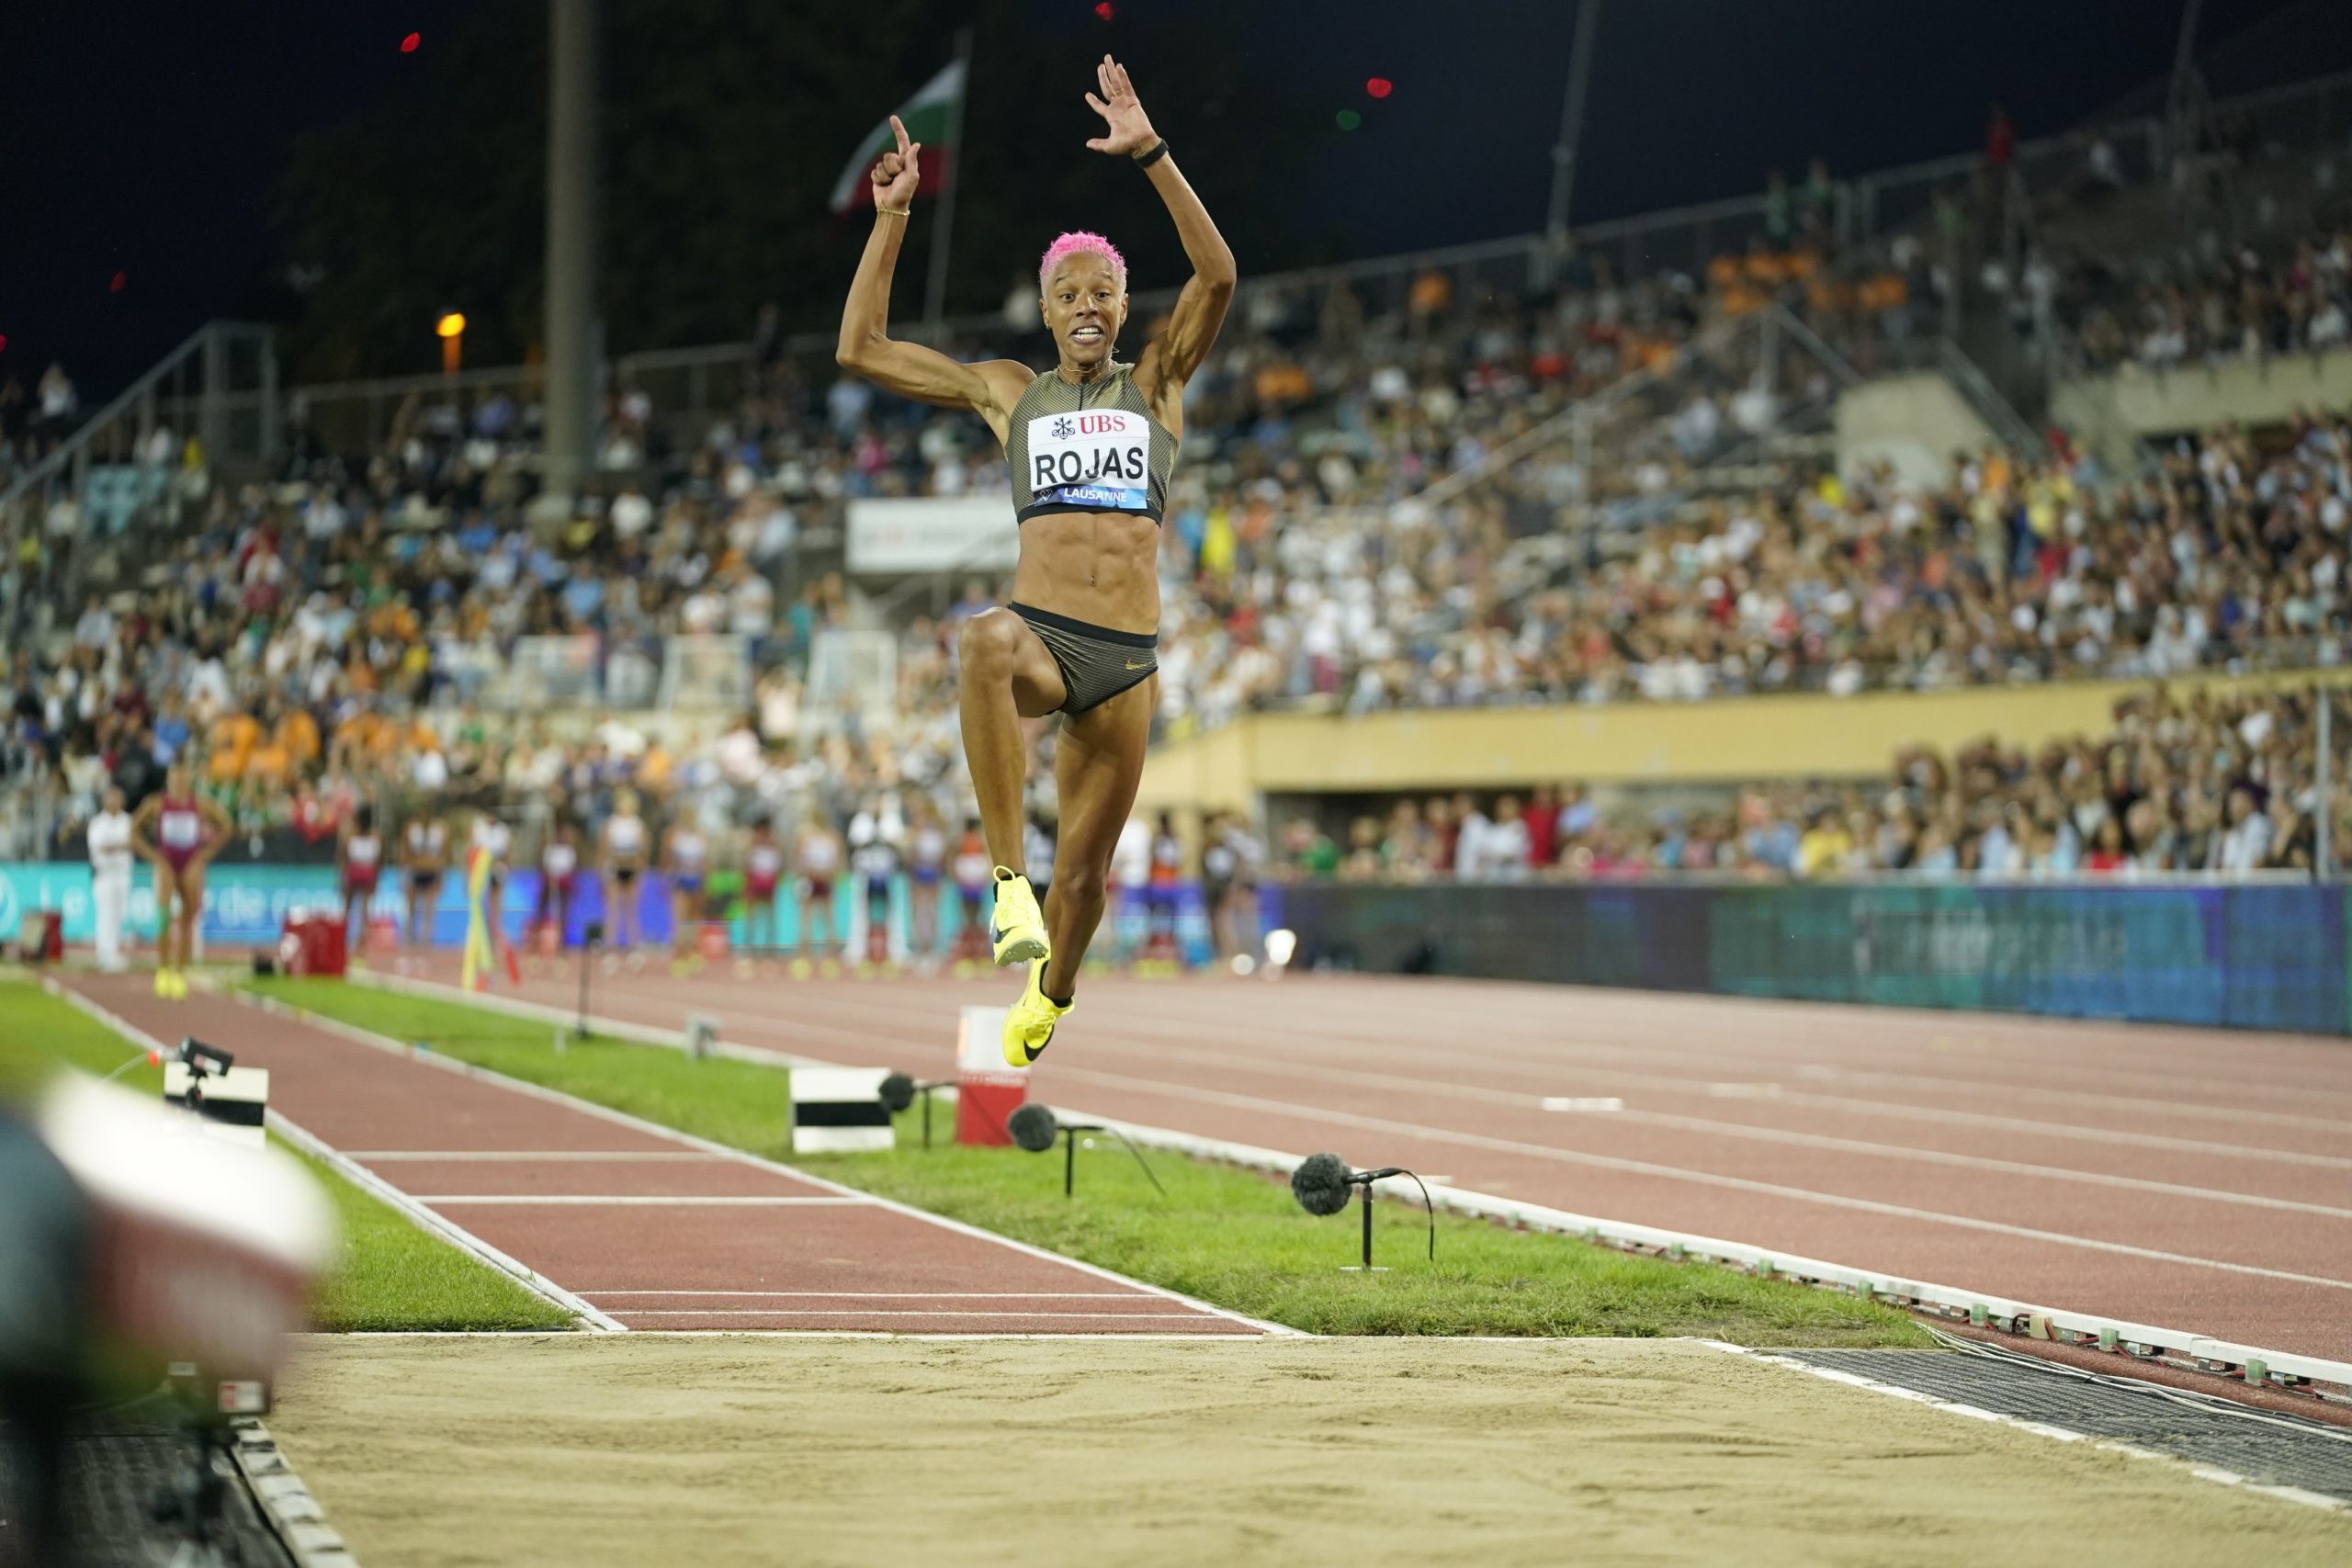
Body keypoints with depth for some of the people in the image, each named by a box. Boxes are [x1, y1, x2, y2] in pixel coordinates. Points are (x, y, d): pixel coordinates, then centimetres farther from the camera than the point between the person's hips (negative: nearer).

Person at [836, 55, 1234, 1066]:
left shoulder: (1157, 382, 10)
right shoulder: (1008, 392, 13)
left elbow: (1217, 275, -6)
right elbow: (860, 348, 12)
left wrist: (1152, 157, -14)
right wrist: (892, 219, 7)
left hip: (1127, 658, 1)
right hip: (1039, 632, -1)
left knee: (1084, 866, 10)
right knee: (984, 642, -41)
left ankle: (1051, 989, 45)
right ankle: (1009, 882, -41)